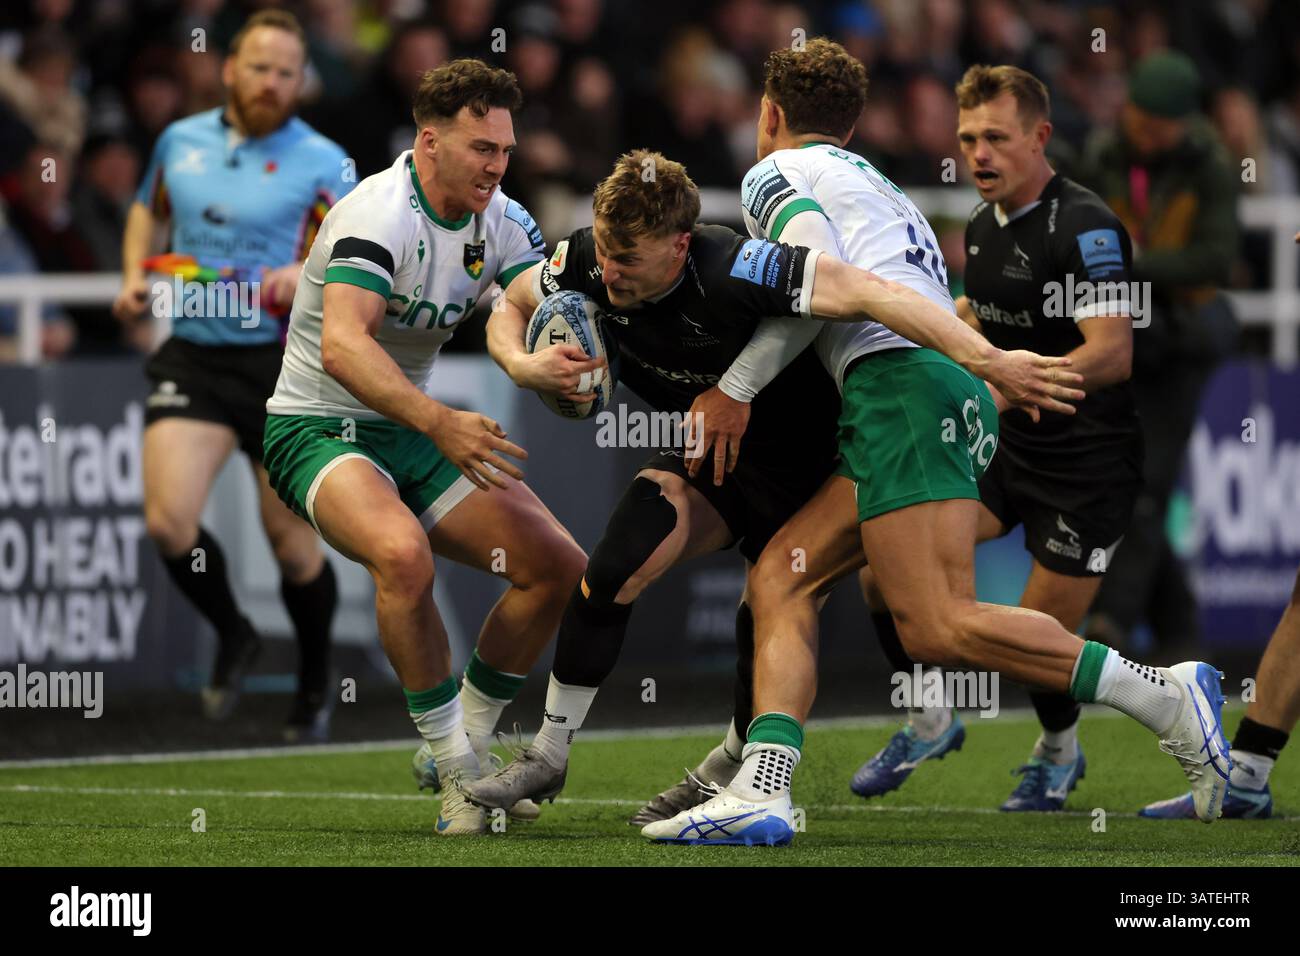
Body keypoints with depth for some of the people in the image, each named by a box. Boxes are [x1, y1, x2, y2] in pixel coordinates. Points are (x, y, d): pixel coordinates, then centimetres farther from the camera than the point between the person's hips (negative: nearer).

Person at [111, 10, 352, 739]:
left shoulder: (322, 163, -4)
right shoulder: (181, 141, 8)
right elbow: (149, 211, 27)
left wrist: (310, 275, -24)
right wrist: (136, 275, 9)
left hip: (282, 364, -3)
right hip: (193, 356, 3)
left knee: (293, 543, 2)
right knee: (169, 519, -15)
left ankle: (316, 686, 27)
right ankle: (234, 637, 13)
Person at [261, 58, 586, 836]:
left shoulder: (502, 222, 1)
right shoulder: (378, 216, -23)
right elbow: (343, 346, -37)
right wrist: (437, 422, -50)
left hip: (416, 429, 8)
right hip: (320, 429, -8)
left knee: (558, 566, -1)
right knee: (403, 553, -36)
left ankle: (466, 744, 15)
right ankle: (455, 769, -21)